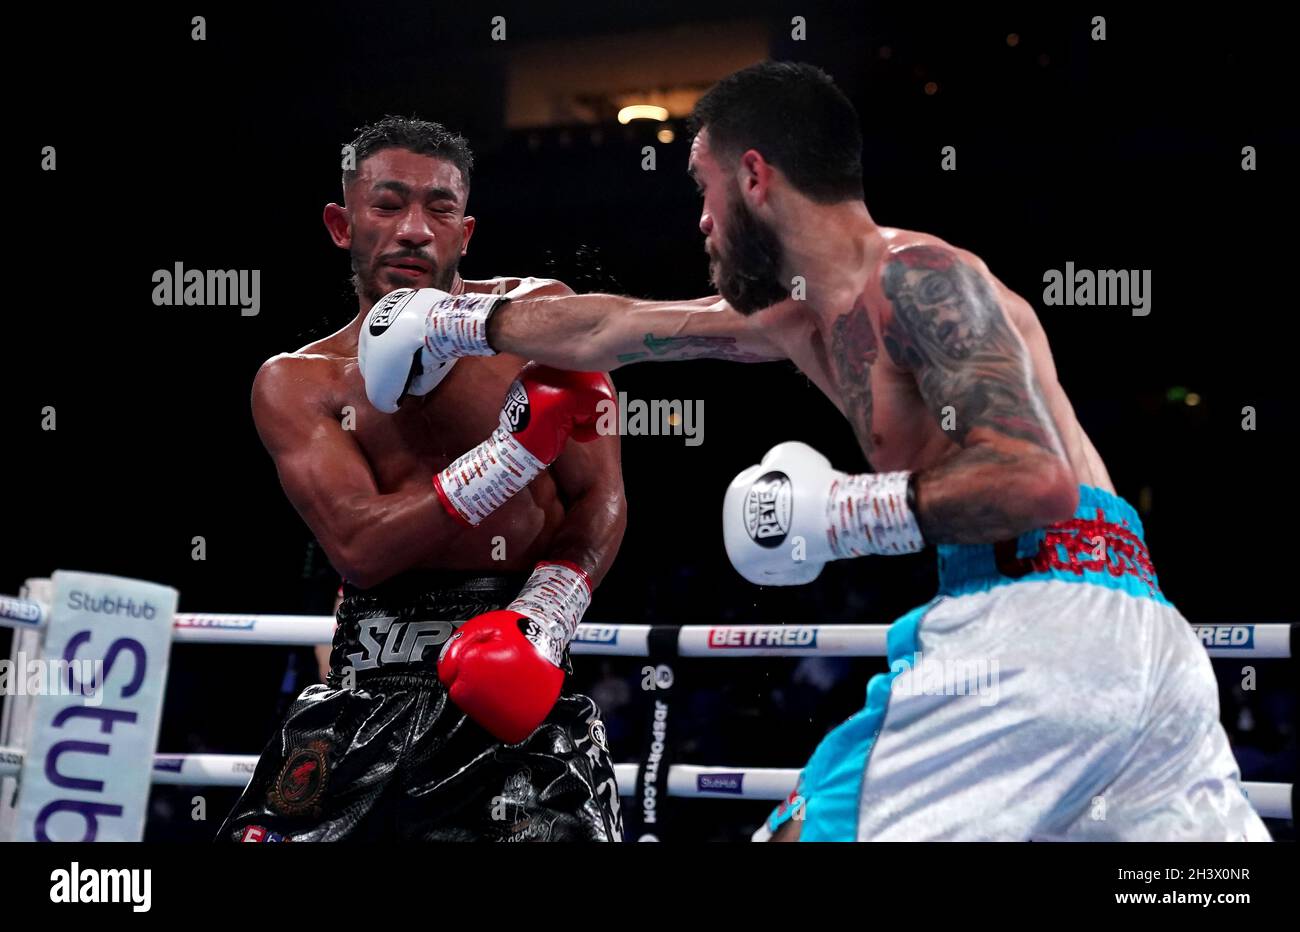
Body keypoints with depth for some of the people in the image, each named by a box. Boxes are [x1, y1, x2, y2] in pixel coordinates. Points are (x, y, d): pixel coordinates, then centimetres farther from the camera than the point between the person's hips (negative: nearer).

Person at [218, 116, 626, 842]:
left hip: (519, 680, -1)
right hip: (370, 675, 1)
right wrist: (519, 446, -20)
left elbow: (601, 502, -1)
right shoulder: (297, 384, 5)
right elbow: (361, 545, -10)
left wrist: (539, 624, -19)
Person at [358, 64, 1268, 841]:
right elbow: (610, 326, 32)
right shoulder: (801, 316, 21)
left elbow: (1035, 479, -17)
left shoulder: (914, 275, -6)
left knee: (812, 828, -6)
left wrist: (843, 512, -11)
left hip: (1039, 619, -9)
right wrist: (458, 322, 41)